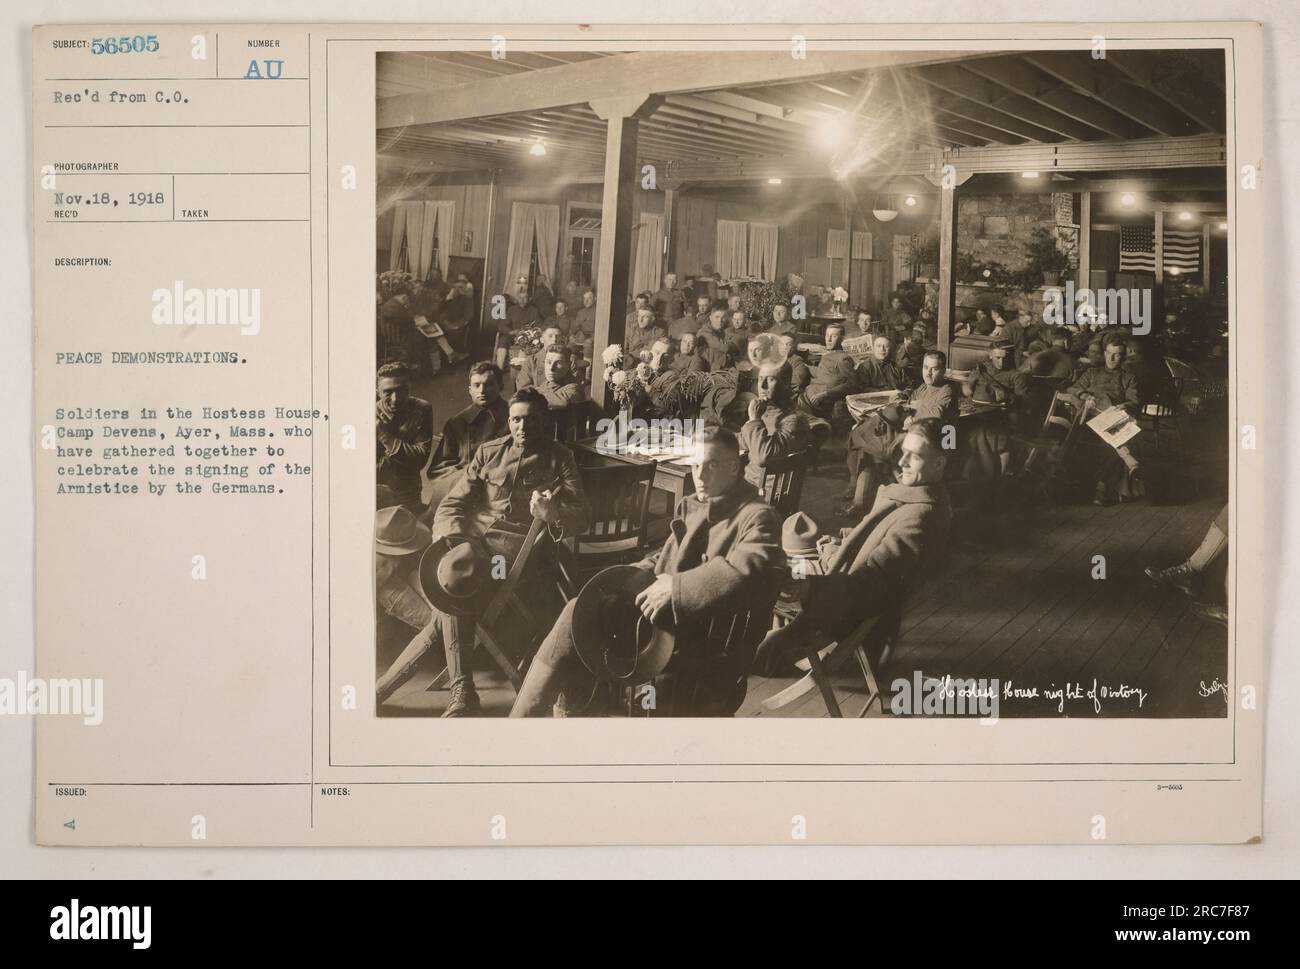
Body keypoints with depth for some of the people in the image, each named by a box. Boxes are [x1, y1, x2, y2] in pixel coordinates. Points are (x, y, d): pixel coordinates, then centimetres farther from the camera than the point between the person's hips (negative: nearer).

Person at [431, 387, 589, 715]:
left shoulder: (559, 458, 15)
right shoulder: (488, 452, 21)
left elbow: (579, 516, 3)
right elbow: (452, 504, 15)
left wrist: (553, 513, -22)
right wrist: (452, 539, -8)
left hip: (524, 542, -2)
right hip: (477, 537, 2)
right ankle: (462, 690, -34)